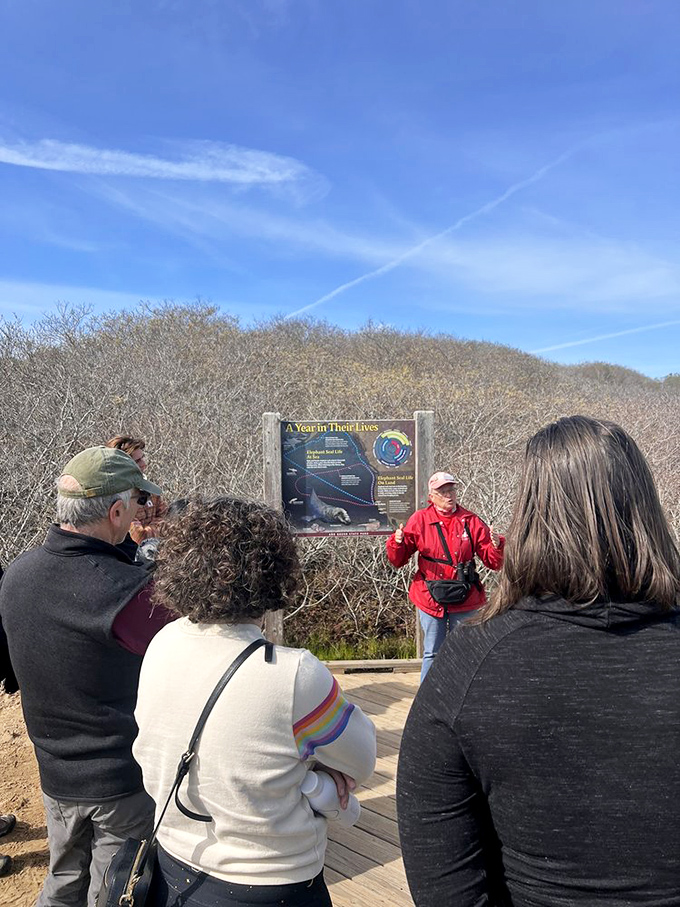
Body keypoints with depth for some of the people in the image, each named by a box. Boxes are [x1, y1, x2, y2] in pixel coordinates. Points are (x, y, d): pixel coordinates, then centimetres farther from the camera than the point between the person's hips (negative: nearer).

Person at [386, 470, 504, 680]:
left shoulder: (471, 521, -1)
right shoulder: (420, 519, -2)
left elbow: (493, 562, 1)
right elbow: (397, 561, 0)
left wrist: (497, 546, -20)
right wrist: (397, 544, -21)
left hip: (464, 599, 1)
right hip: (430, 598, -1)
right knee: (432, 654, 10)